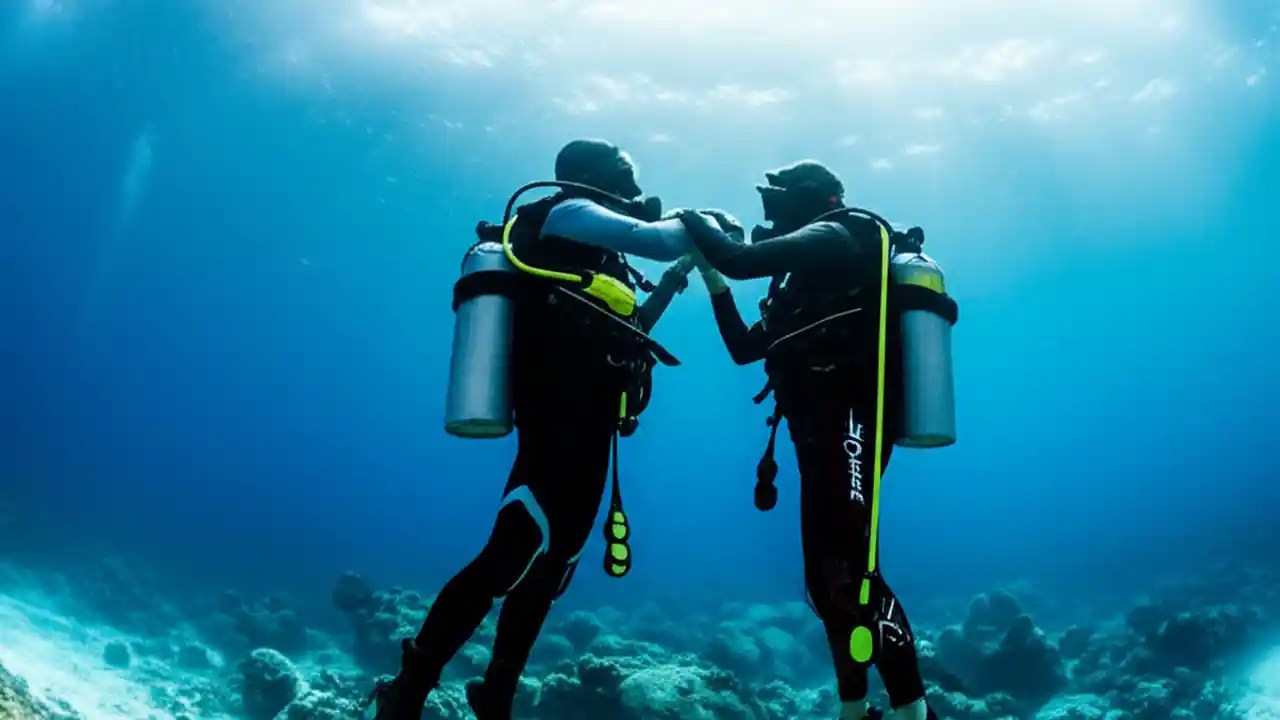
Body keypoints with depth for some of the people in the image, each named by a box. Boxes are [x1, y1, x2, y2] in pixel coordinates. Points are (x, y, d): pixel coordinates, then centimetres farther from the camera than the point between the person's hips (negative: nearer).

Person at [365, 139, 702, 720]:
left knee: (547, 565, 11)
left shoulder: (584, 250, 26)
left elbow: (620, 335, 31)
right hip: (562, 422, -10)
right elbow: (660, 239, -13)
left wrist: (677, 277, 26)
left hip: (580, 428, 10)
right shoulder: (567, 215, 1)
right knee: (512, 560, -15)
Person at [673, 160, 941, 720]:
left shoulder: (835, 237, -1)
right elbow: (744, 348, 28)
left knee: (852, 574, -17)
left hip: (849, 425, -10)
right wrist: (713, 283, 21)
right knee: (826, 579, 13)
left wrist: (696, 220, 3)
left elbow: (742, 259, -15)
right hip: (824, 436, 10)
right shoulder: (811, 278, 26)